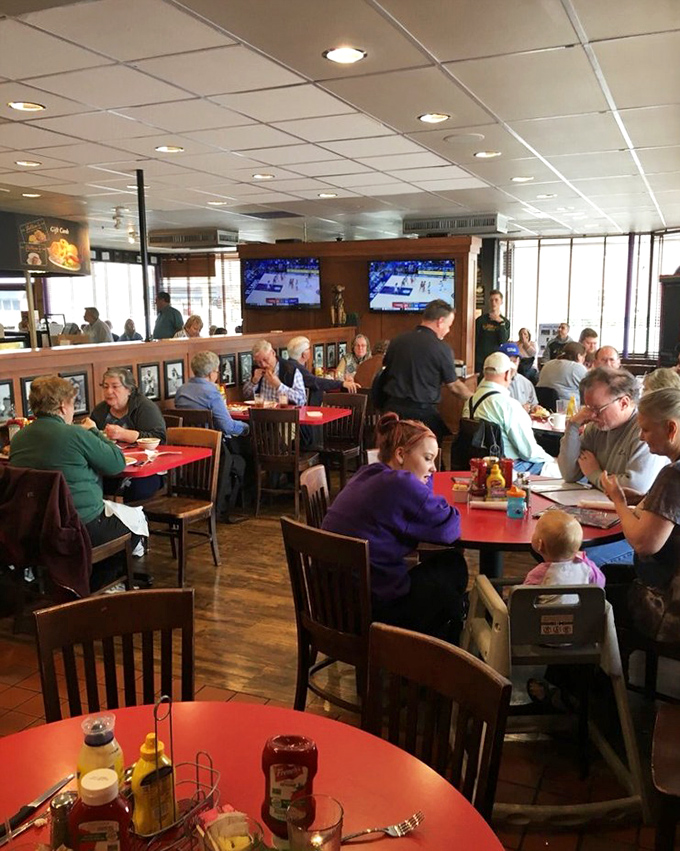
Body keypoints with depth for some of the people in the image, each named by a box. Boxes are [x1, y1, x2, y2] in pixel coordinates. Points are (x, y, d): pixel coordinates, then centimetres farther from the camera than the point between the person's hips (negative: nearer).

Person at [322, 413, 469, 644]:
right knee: (454, 567, 14)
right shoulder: (401, 484, -21)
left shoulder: (367, 474, 7)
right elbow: (449, 528, -14)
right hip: (372, 607, -9)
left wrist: (426, 471, 5)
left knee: (447, 563, 23)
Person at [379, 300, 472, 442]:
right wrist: (474, 398, 18)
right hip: (422, 412, -5)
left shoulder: (397, 341, 6)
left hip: (393, 407, 5)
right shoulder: (442, 348, -8)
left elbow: (386, 370, 16)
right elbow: (454, 386, 0)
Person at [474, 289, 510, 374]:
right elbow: (474, 341, 3)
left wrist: (501, 323, -10)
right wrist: (472, 361, -3)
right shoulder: (480, 320, 4)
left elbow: (503, 341, -5)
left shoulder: (505, 322, 7)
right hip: (480, 361, -1)